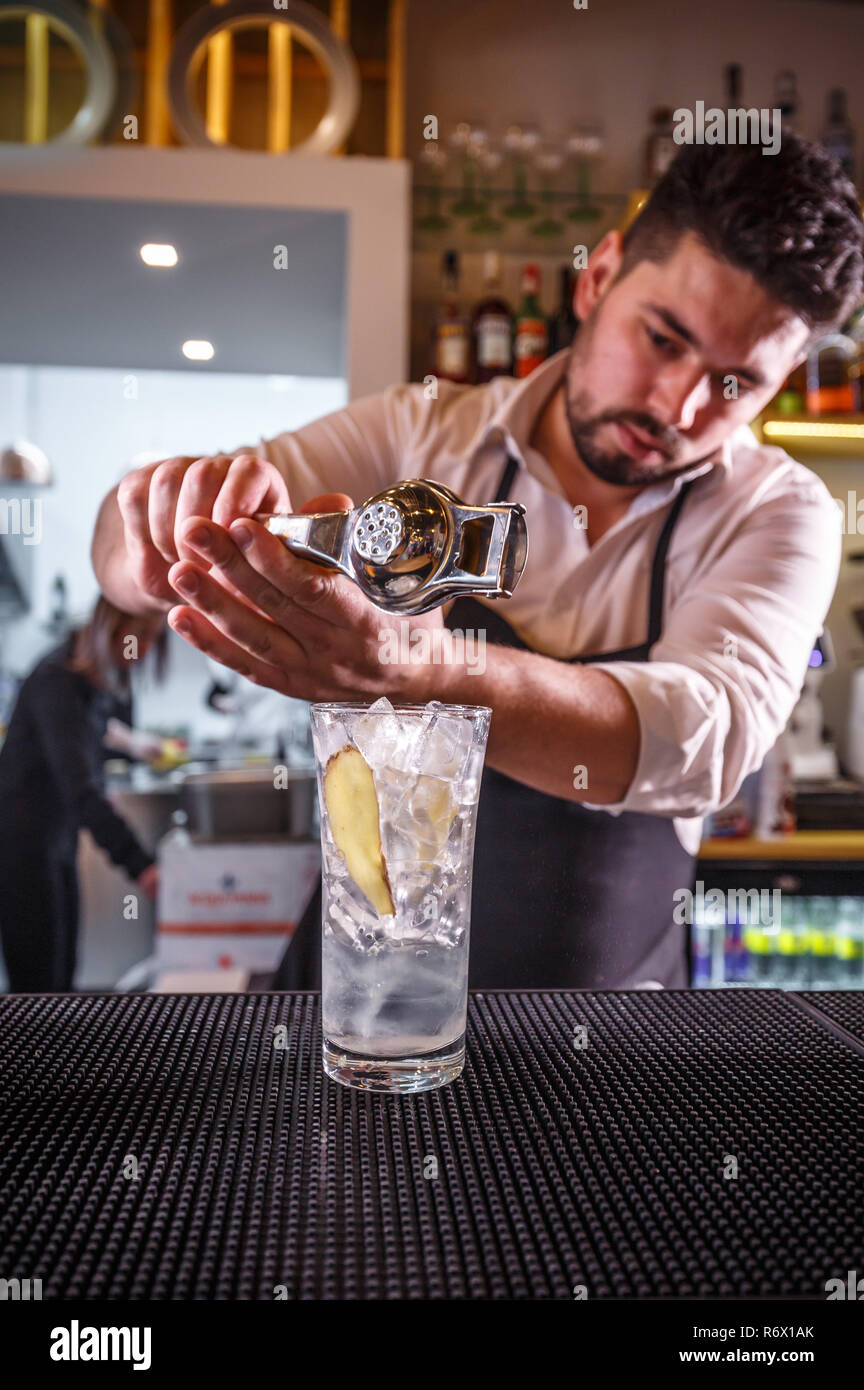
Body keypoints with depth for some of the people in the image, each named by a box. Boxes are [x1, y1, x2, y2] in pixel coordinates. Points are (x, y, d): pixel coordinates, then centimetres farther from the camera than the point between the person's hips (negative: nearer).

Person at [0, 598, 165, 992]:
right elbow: (79, 787, -34)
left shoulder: (107, 677, 4)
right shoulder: (56, 682, -23)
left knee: (62, 977, 12)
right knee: (38, 987, -6)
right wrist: (139, 863, -41)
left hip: (58, 841, 9)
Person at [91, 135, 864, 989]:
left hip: (604, 995, 2)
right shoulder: (419, 435, -6)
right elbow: (125, 550, -8)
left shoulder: (780, 514, -7)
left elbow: (705, 737, -25)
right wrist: (171, 548, -32)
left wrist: (421, 673, -41)